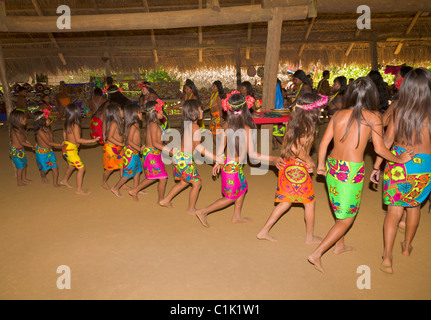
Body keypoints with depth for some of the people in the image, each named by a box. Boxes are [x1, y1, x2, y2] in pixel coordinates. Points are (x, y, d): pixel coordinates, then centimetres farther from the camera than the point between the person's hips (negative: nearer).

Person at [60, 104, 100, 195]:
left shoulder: (66, 124, 4)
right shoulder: (75, 126, -23)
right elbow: (78, 140, -27)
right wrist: (92, 140, -26)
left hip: (66, 147, 10)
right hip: (71, 150, -10)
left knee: (71, 166, 30)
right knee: (81, 168, -3)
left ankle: (64, 181, 52)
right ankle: (79, 189, 3)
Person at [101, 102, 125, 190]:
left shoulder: (119, 122, 7)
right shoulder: (114, 123, -21)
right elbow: (110, 137, -27)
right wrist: (121, 144, -28)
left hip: (118, 148, 8)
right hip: (110, 147, -8)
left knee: (122, 166, 8)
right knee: (110, 168, 6)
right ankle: (104, 182, 29)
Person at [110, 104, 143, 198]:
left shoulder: (136, 125, 9)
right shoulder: (133, 126, -19)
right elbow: (130, 141, -25)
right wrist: (139, 149, -22)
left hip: (135, 152, 9)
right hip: (130, 152, -9)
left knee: (138, 170, 16)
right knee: (129, 173, -1)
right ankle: (115, 188, 13)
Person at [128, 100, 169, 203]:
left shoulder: (152, 124, 11)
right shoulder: (153, 125, -18)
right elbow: (154, 143, -27)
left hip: (154, 154, 10)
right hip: (151, 154, -10)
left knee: (153, 177, 21)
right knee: (163, 178, -1)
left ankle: (134, 191, 30)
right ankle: (161, 199, 16)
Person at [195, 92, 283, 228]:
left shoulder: (227, 125, -5)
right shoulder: (246, 129, -23)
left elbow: (221, 146, 3)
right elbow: (251, 153, -22)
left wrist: (218, 162, 16)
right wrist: (272, 158, -16)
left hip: (226, 162, 7)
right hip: (233, 166, -7)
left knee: (242, 188, 24)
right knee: (230, 198, 11)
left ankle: (237, 216, 38)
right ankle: (203, 212, 13)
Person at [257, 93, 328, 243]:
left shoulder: (295, 121, 7)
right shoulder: (307, 126, -19)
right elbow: (296, 148, -27)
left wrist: (307, 159, 7)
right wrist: (309, 161, -12)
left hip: (287, 166, 8)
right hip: (298, 169, -8)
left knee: (286, 202, 19)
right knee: (310, 203, 13)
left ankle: (264, 231, 22)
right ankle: (310, 237, 30)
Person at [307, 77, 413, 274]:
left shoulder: (338, 114, 4)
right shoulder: (372, 117, -7)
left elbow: (324, 142, 4)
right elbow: (379, 149, -4)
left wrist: (320, 164, 17)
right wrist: (399, 160, 14)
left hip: (332, 166, 6)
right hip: (352, 171, -5)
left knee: (341, 210, 26)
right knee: (347, 219, 8)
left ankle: (339, 246, 43)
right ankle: (317, 254, 4)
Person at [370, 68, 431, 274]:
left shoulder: (398, 110, -6)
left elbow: (387, 139, -5)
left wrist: (376, 166, -1)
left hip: (397, 163, 0)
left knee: (394, 210, 7)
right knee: (414, 206, 23)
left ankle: (387, 257, 1)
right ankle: (407, 246, 41)